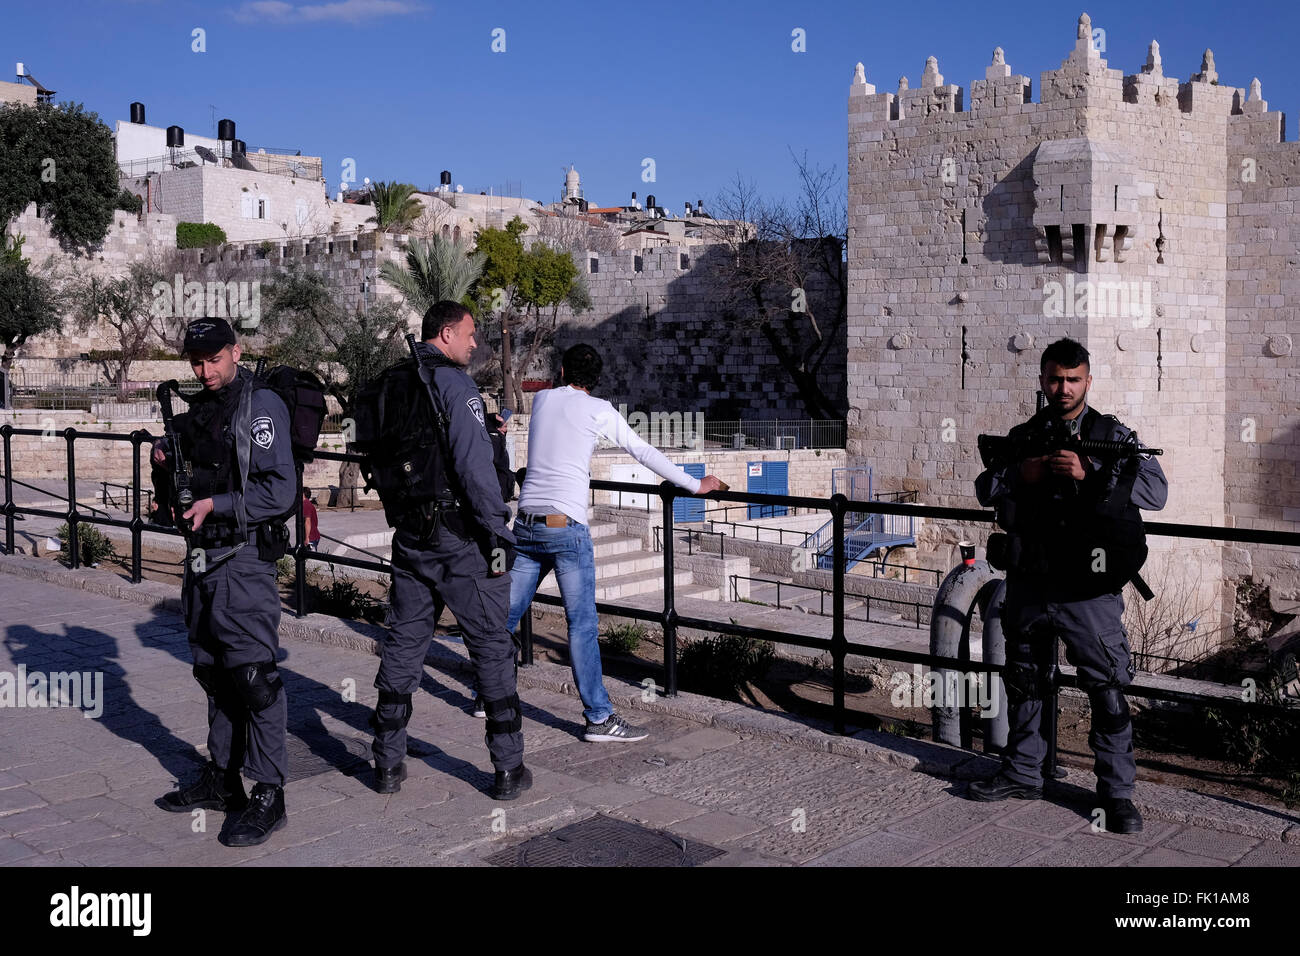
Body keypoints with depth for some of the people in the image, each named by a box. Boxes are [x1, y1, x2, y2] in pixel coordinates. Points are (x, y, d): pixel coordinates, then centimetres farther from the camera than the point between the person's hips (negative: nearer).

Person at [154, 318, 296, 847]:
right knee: (213, 673, 15)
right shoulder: (198, 410, 14)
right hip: (203, 559, 9)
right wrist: (167, 458, 7)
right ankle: (221, 780, 27)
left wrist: (216, 504, -18)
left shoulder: (261, 406, -10)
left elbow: (279, 492, -16)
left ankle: (268, 795, -1)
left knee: (253, 675, -8)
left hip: (245, 561, -8)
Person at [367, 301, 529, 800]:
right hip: (459, 537, -7)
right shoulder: (453, 384, -13)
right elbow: (474, 464, -19)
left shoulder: (392, 384, 11)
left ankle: (388, 764, 18)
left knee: (403, 643, 13)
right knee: (491, 646, 2)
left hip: (409, 534, 7)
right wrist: (498, 534, -15)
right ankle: (508, 768, 7)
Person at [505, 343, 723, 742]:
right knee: (582, 625, -4)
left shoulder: (541, 399, 13)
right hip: (566, 526, -5)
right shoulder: (598, 410, -1)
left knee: (507, 612, 15)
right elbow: (644, 452, 1)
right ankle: (599, 718, -1)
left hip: (526, 523, 6)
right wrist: (695, 485, 9)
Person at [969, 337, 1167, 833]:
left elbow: (1155, 490, -12)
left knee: (1107, 690, -2)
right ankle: (1022, 773, 31)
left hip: (1088, 588, -4)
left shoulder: (1114, 435, -1)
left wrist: (1089, 473, -23)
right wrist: (1019, 474, -11)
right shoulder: (1023, 435, 10)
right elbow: (984, 489, 10)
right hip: (1028, 583, 4)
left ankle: (1117, 792, 10)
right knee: (1024, 682, 15)